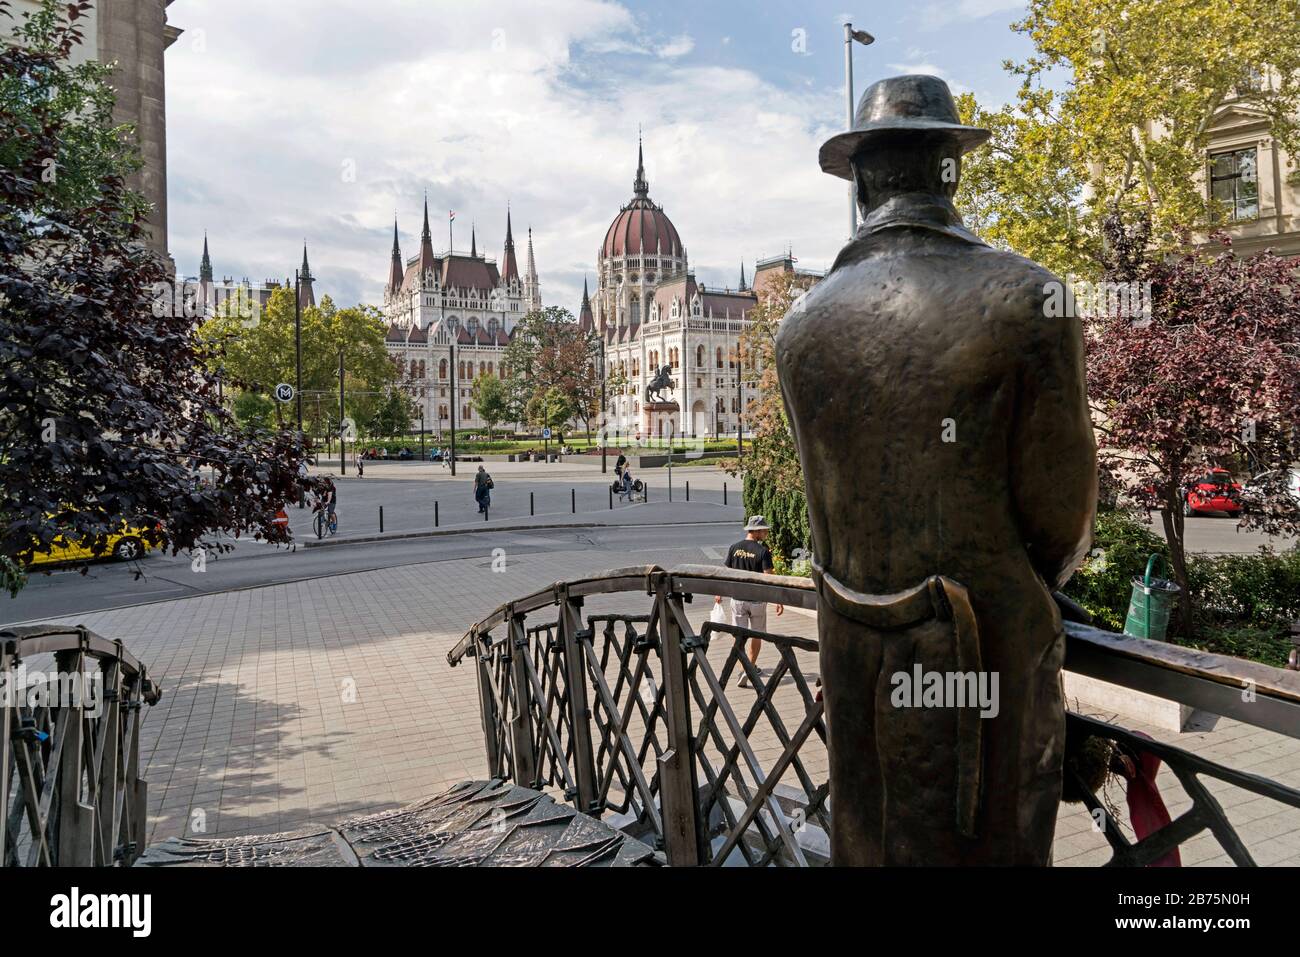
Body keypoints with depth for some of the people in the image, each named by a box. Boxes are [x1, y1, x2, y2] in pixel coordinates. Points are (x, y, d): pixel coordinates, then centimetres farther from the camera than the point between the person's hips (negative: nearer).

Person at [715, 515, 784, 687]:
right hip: (757, 600, -2)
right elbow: (768, 578, -17)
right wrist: (778, 600, -14)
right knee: (757, 635, 14)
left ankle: (744, 668, 1)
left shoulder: (734, 548, -1)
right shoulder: (762, 550, -12)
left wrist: (719, 594, 19)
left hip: (737, 598, 2)